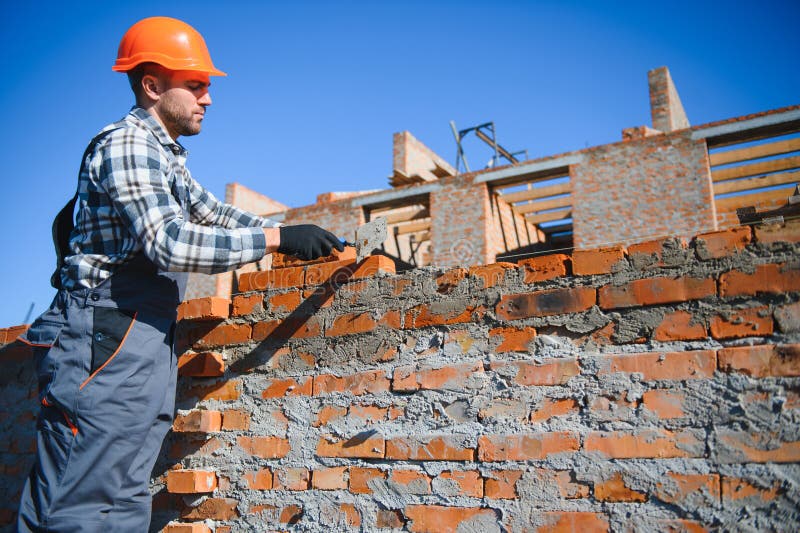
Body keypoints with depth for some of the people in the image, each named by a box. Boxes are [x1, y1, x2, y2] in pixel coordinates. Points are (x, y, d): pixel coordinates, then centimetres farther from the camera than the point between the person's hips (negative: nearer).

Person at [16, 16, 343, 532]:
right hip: (105, 339, -10)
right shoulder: (127, 144, -9)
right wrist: (276, 238, -19)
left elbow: (214, 213, 29)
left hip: (147, 340, 10)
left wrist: (301, 235, 19)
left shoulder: (167, 157, 22)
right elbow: (171, 244, -22)